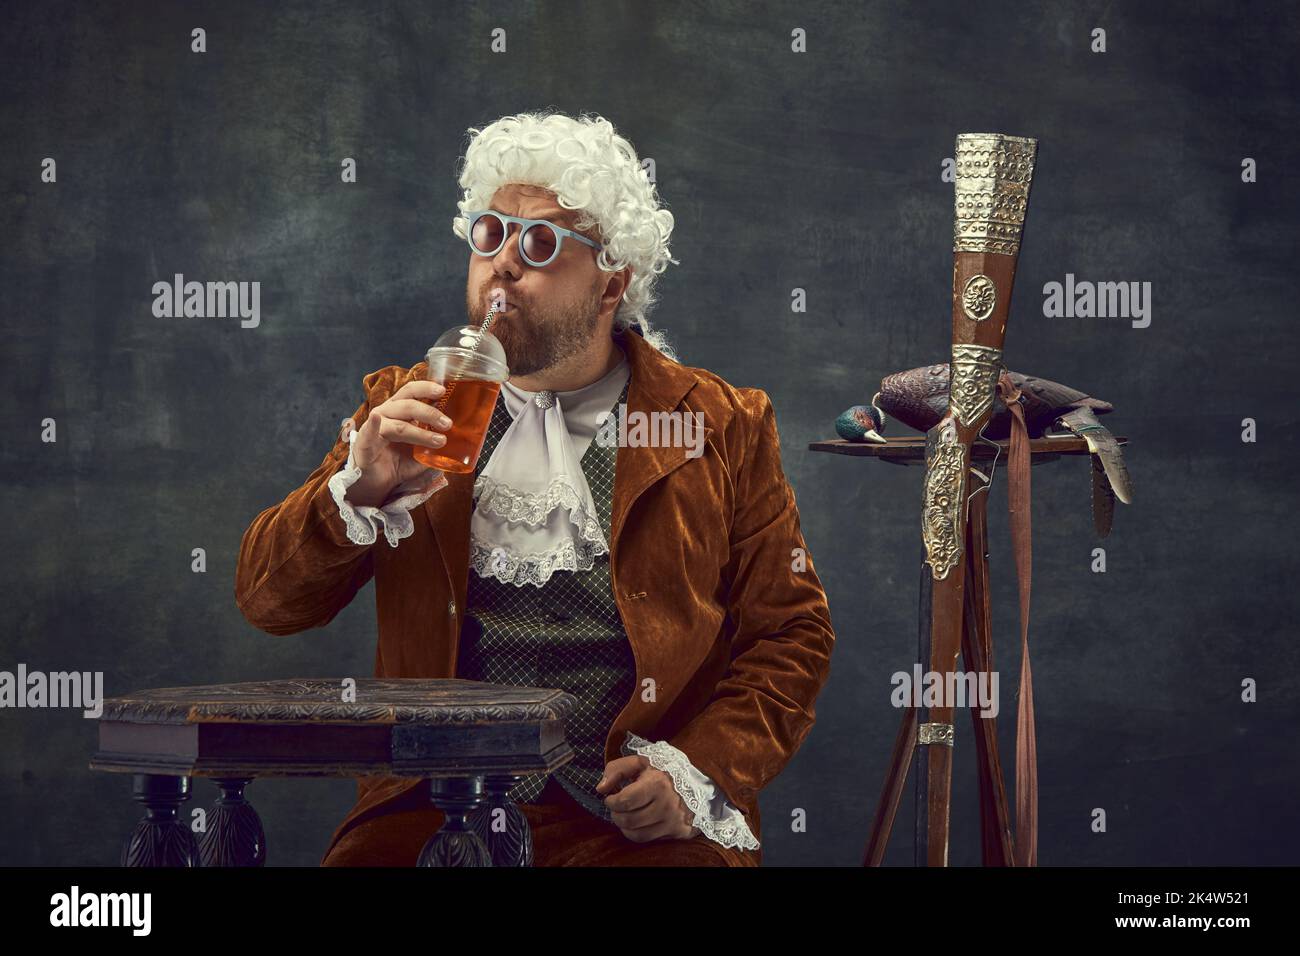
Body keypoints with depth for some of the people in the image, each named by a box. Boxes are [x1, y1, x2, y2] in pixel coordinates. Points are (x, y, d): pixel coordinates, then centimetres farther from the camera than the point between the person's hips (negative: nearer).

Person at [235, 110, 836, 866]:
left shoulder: (723, 428, 10)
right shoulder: (409, 410, 15)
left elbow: (792, 634, 9)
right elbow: (266, 599, 11)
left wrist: (693, 774, -6)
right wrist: (358, 492, -8)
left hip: (635, 825, -1)